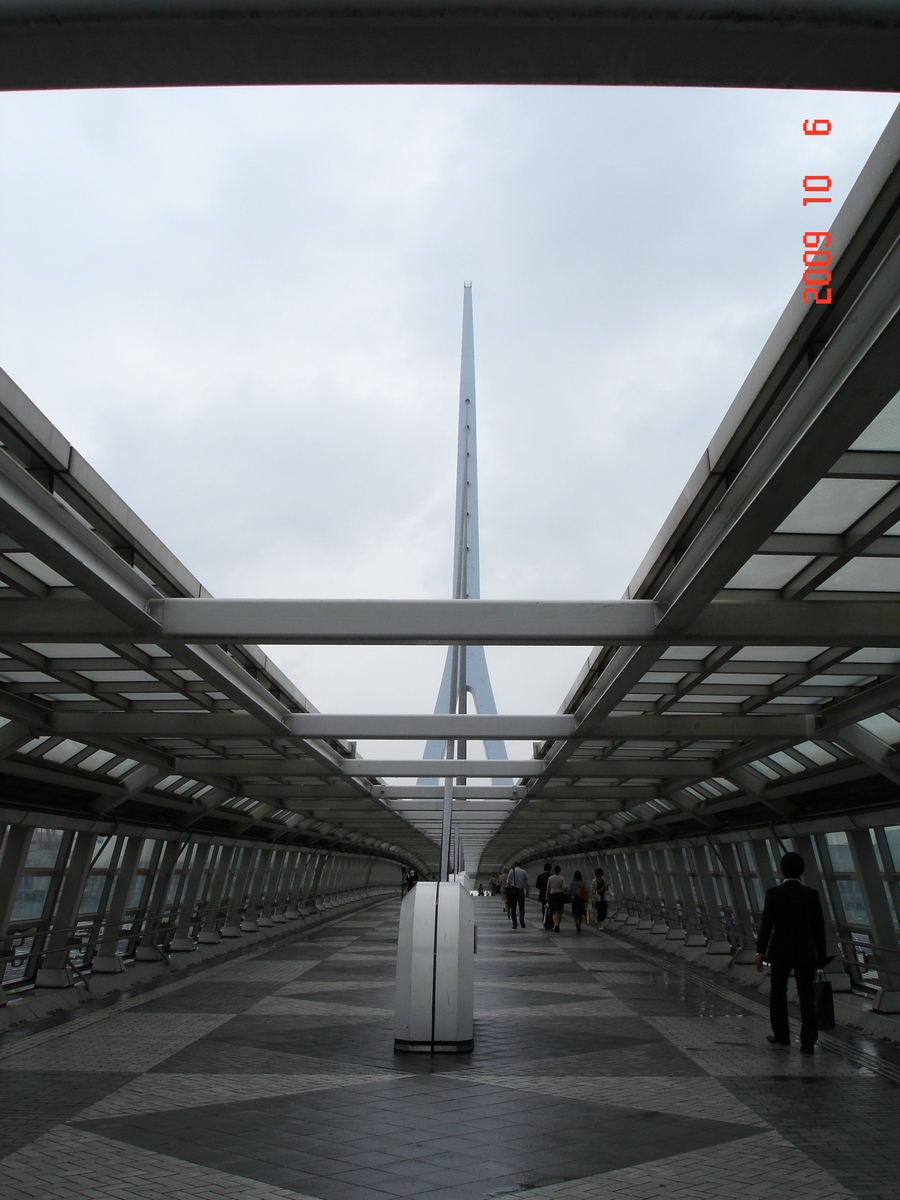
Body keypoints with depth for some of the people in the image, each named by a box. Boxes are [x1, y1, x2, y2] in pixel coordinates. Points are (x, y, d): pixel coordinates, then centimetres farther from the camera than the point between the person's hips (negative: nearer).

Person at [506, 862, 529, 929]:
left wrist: (507, 890, 2)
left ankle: (515, 924, 2)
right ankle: (522, 920, -8)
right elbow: (526, 882, 3)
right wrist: (527, 891, 14)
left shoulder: (512, 871, 0)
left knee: (513, 908, 6)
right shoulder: (523, 872, 3)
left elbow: (508, 881, -4)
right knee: (521, 907, 13)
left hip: (512, 890, -1)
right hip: (521, 890, 1)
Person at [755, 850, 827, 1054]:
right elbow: (819, 928, 1)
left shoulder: (773, 894, -9)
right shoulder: (812, 895, -4)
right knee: (807, 997, 7)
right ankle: (808, 1042, 6)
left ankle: (781, 1036, 23)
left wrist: (760, 952, -6)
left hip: (780, 952, -1)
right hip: (806, 953, 1)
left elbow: (766, 924, -11)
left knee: (778, 993, 14)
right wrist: (821, 955, 11)